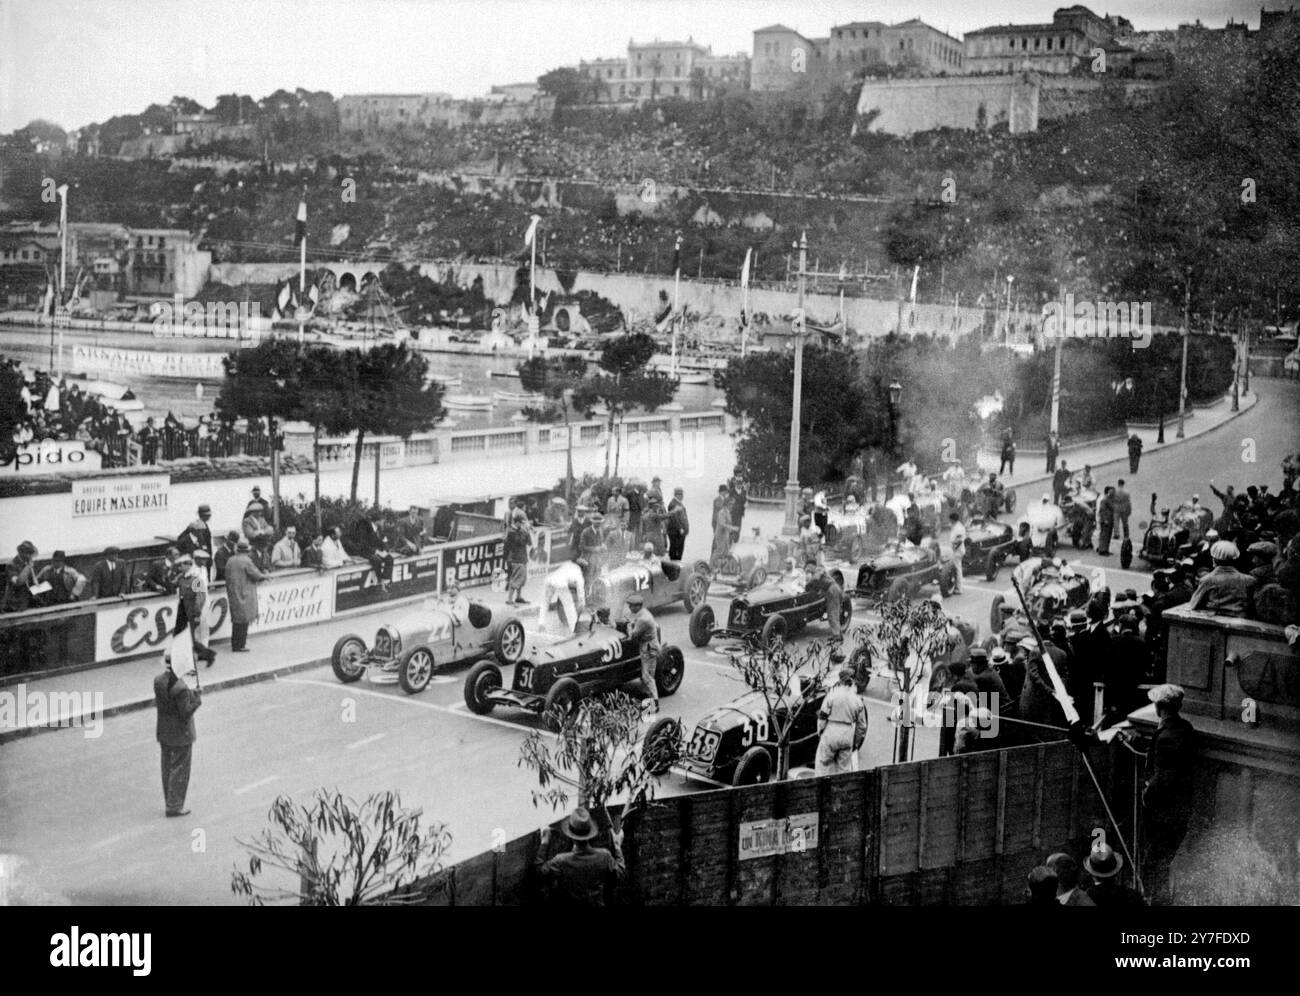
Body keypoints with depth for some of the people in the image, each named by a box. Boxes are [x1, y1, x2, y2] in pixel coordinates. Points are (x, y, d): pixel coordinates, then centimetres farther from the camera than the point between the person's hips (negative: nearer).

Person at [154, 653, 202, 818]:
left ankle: (169, 802, 31)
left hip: (163, 732, 7)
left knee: (167, 767, 19)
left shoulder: (158, 681, -6)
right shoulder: (181, 689, -28)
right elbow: (185, 712, -23)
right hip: (180, 735, -7)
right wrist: (197, 698, -11)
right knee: (180, 770, 6)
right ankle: (174, 806, 12)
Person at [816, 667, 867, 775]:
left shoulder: (832, 694, -5)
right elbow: (861, 725, 9)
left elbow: (822, 716, -6)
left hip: (830, 734, -3)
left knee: (824, 763, 6)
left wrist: (820, 732, 6)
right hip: (848, 737, 3)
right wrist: (856, 743, 19)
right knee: (844, 767, 10)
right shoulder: (857, 700, 5)